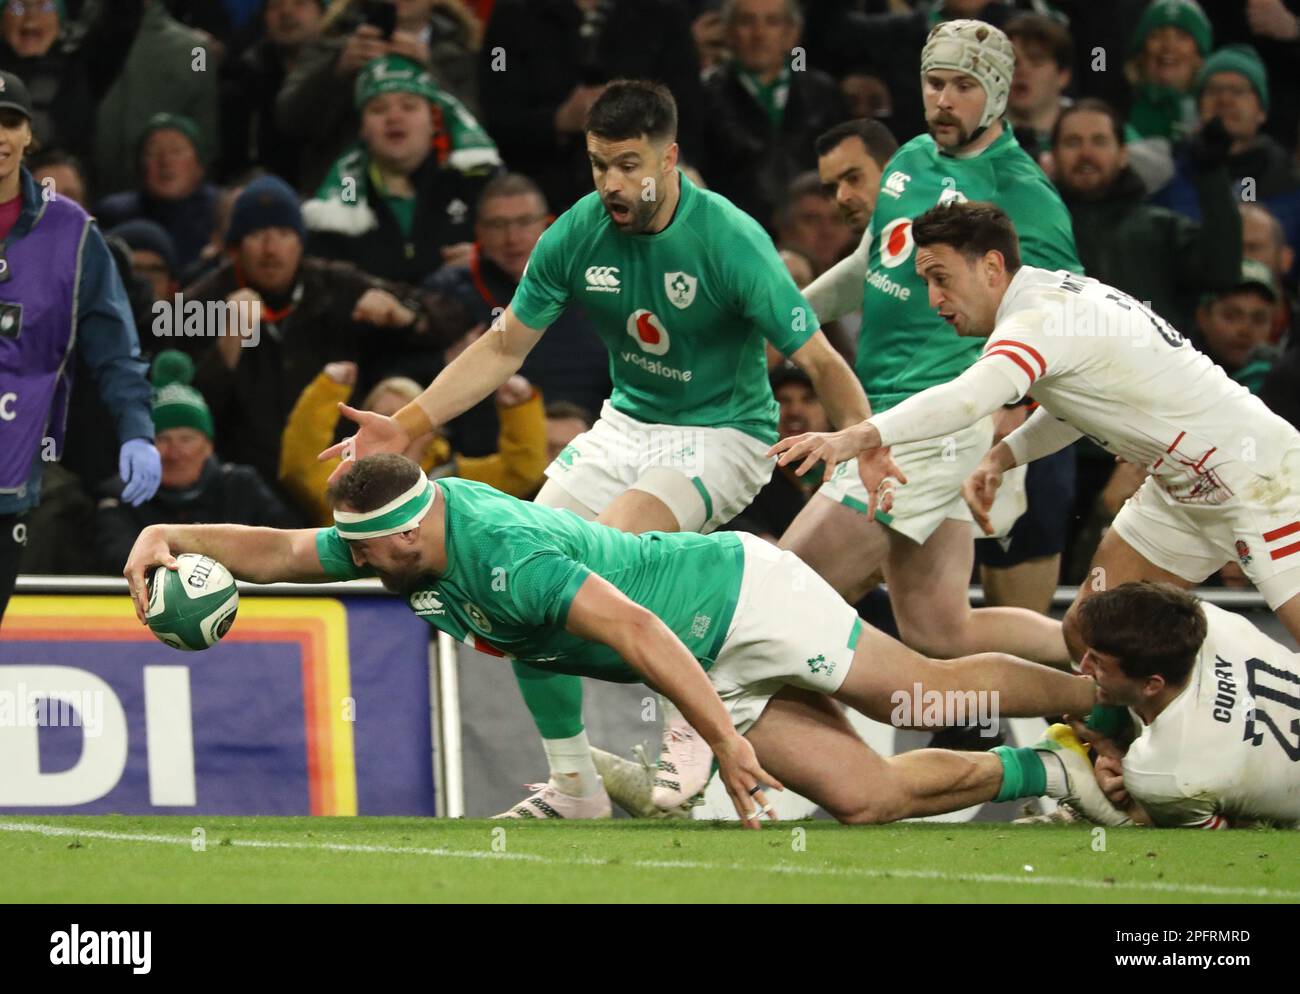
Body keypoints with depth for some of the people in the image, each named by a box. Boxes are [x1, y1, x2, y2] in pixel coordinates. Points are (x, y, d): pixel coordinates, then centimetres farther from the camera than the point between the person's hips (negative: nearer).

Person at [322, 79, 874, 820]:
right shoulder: (578, 235, -8)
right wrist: (407, 426, -5)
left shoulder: (730, 240, -22)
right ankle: (575, 786, 6)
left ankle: (691, 721, -8)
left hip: (724, 436, -6)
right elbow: (505, 348, 3)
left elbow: (820, 362, -18)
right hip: (629, 424, 6)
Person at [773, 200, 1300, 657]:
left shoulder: (1042, 318, -26)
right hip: (1181, 486, 10)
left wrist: (858, 437, -55)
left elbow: (967, 397, -44)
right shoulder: (1057, 297, 4)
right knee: (1087, 634, 5)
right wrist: (1001, 457, 0)